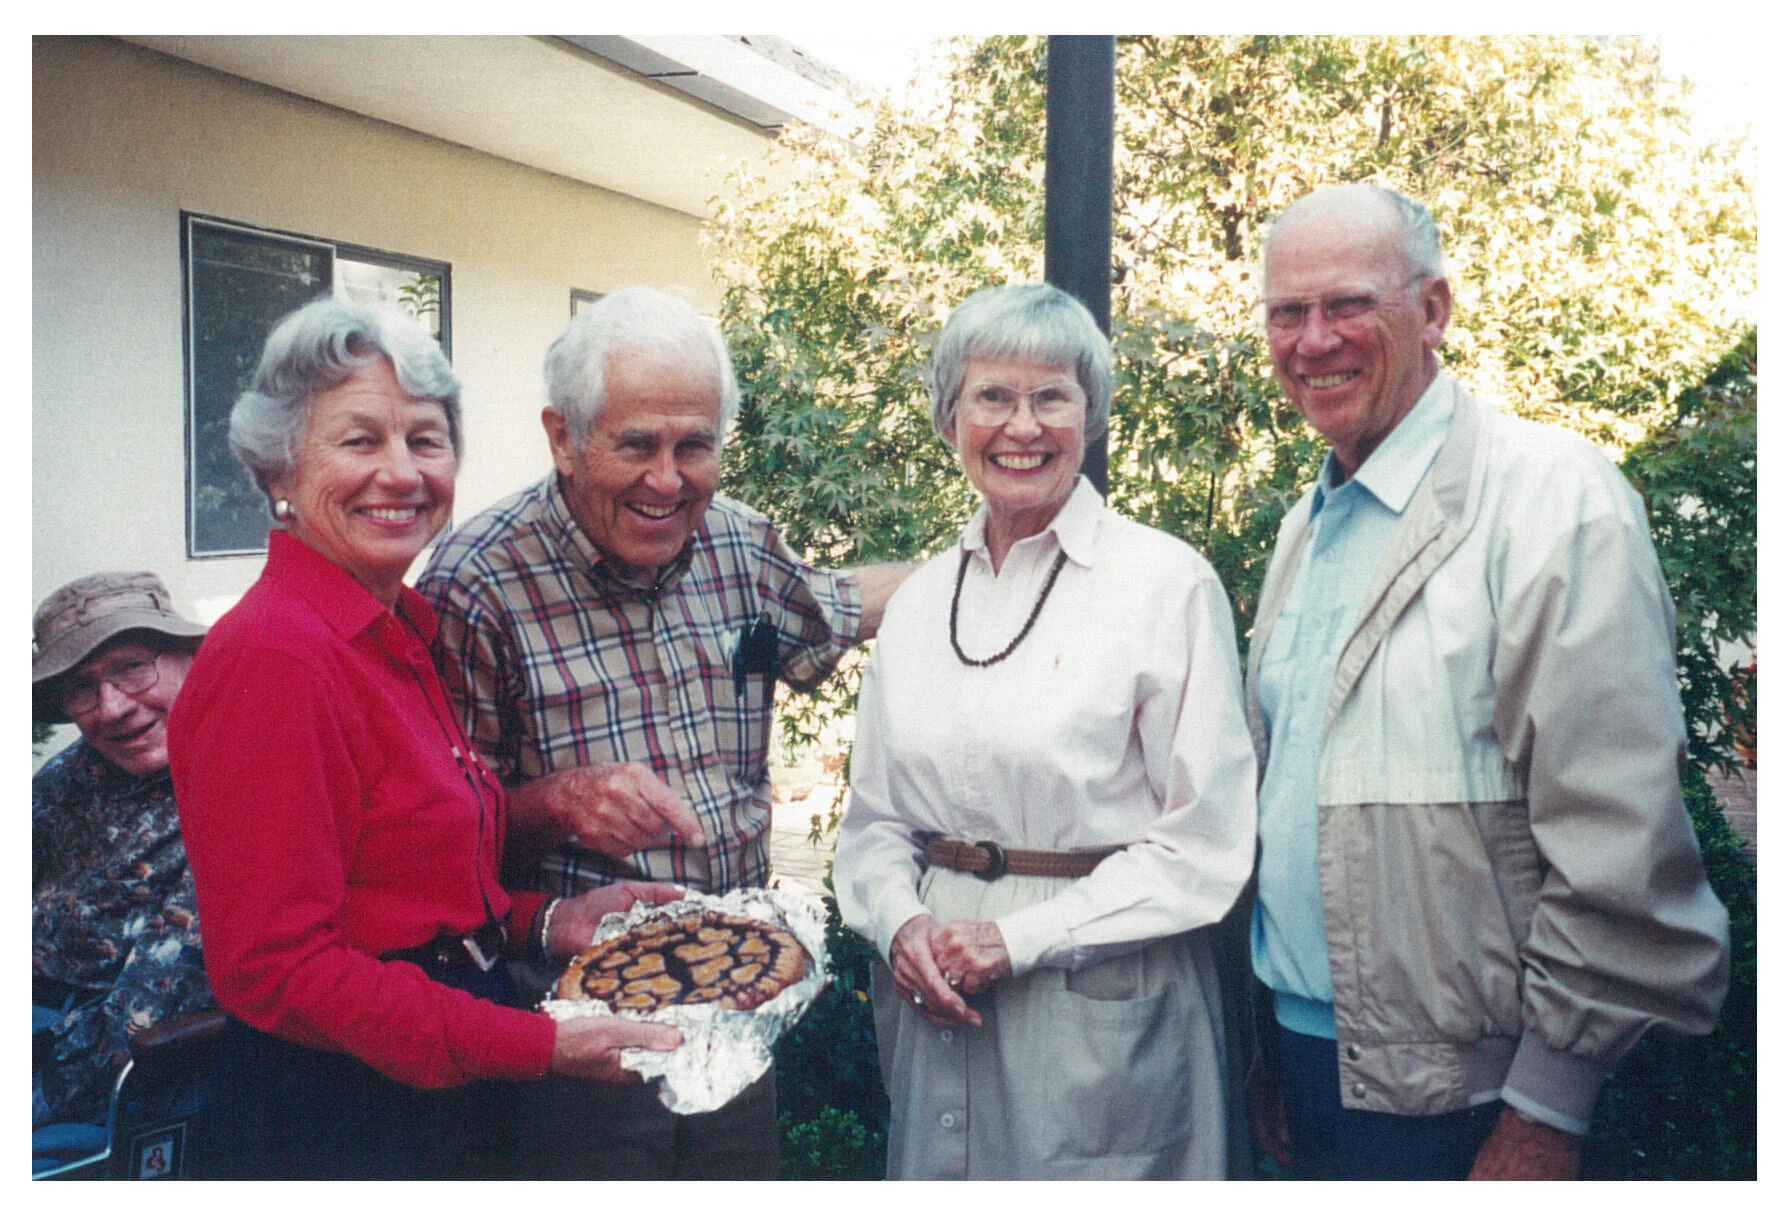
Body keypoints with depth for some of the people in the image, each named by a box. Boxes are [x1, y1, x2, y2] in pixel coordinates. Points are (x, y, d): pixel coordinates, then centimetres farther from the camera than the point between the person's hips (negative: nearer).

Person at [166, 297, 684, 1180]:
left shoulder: (398, 634, 6)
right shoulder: (272, 656, -21)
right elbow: (276, 968, -22)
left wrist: (547, 922, -1)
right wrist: (540, 1046, -23)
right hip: (330, 1131, -8)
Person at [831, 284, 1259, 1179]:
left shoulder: (1168, 583, -9)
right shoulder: (920, 598, 6)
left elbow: (1204, 844, -10)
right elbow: (876, 814, 11)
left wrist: (1018, 936, -14)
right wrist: (903, 924, -7)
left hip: (1101, 1010, -4)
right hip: (933, 996, 5)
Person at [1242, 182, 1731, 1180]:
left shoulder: (1555, 496, -14)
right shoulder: (1308, 526, 10)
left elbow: (1617, 849, -18)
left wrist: (1545, 1117, -16)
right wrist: (1272, 1041, 14)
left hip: (1455, 1096, -7)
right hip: (1305, 1050, 7)